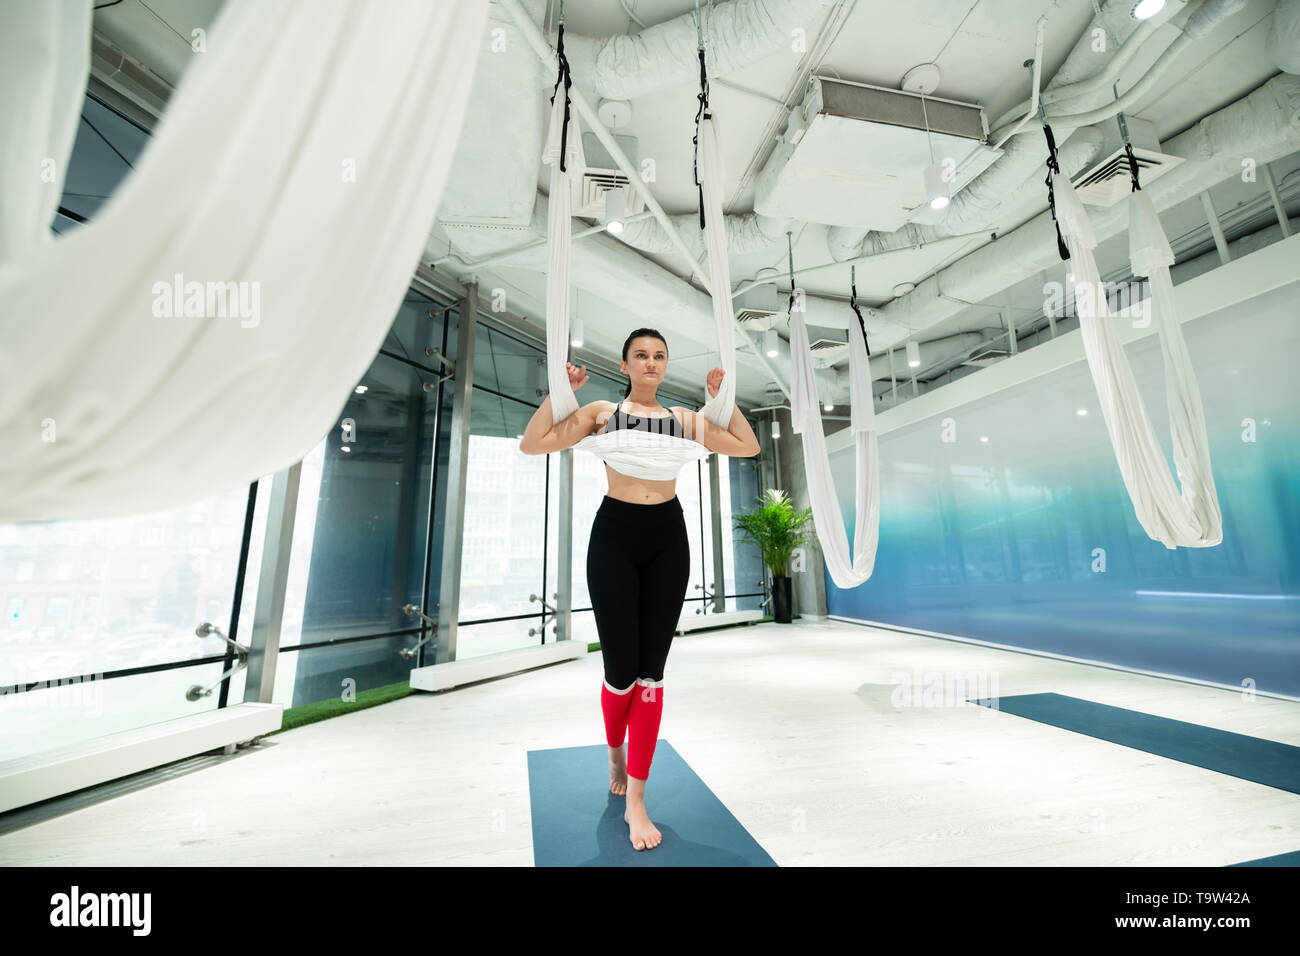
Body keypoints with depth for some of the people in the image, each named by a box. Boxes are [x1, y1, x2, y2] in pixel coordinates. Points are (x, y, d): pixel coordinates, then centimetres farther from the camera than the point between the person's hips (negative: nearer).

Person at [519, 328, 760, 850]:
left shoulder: (685, 417, 13)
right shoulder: (601, 412, 7)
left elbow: (748, 447, 10)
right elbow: (532, 444, 0)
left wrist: (723, 397, 8)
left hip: (668, 537, 2)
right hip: (615, 534, -2)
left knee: (651, 671, 3)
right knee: (620, 669, 2)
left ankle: (635, 801, 17)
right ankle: (615, 755, 36)